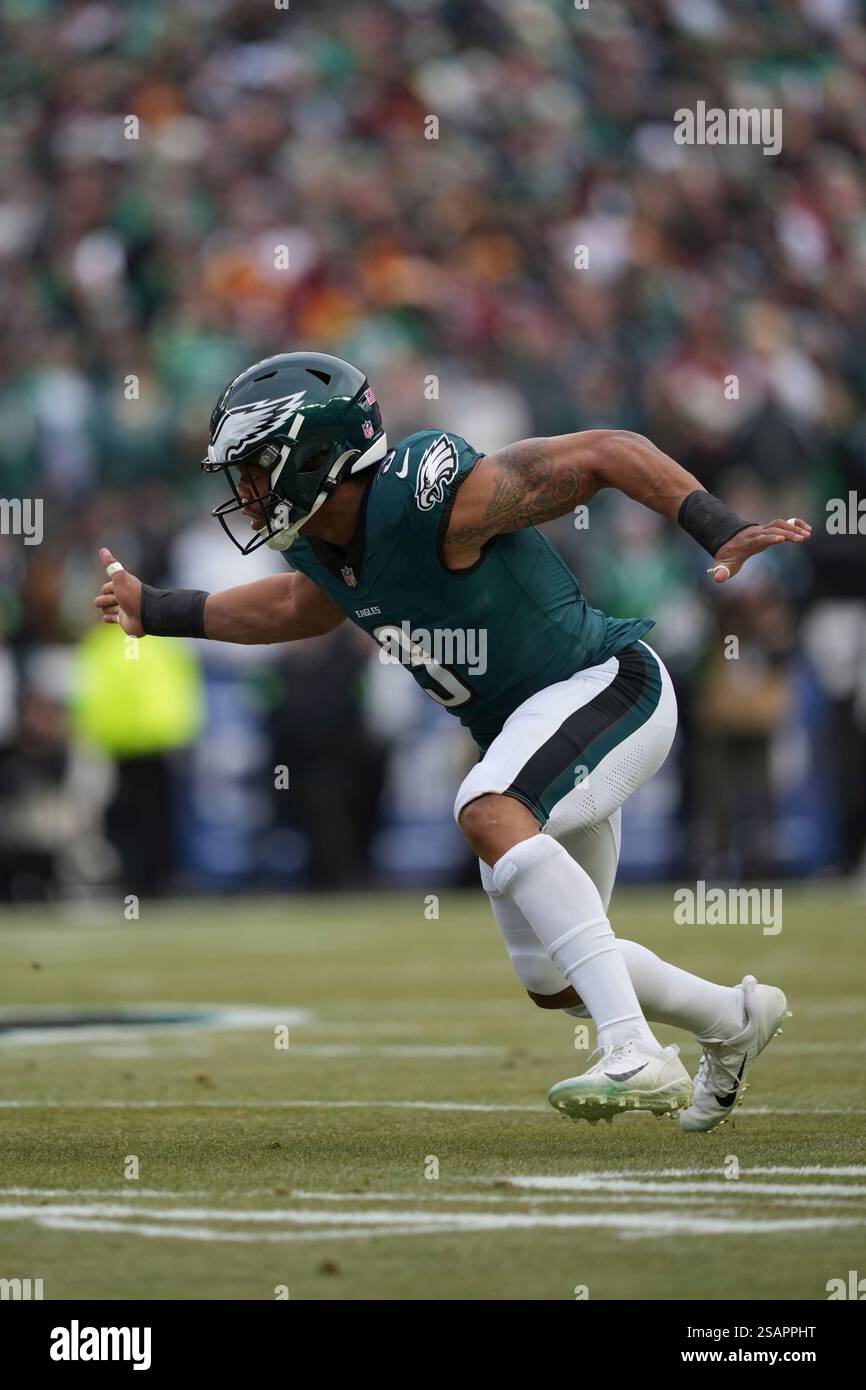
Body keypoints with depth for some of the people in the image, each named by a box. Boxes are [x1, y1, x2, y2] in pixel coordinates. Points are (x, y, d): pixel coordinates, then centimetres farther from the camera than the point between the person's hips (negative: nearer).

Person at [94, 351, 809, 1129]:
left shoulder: (434, 498, -26)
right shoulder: (323, 543, 0)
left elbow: (608, 452, -23)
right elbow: (299, 607, 25)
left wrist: (720, 533, -32)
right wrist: (156, 612, 24)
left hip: (607, 685, -9)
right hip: (528, 731, 9)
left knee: (491, 816, -36)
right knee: (552, 980, 14)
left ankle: (638, 1057, -38)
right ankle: (735, 1020, 39)